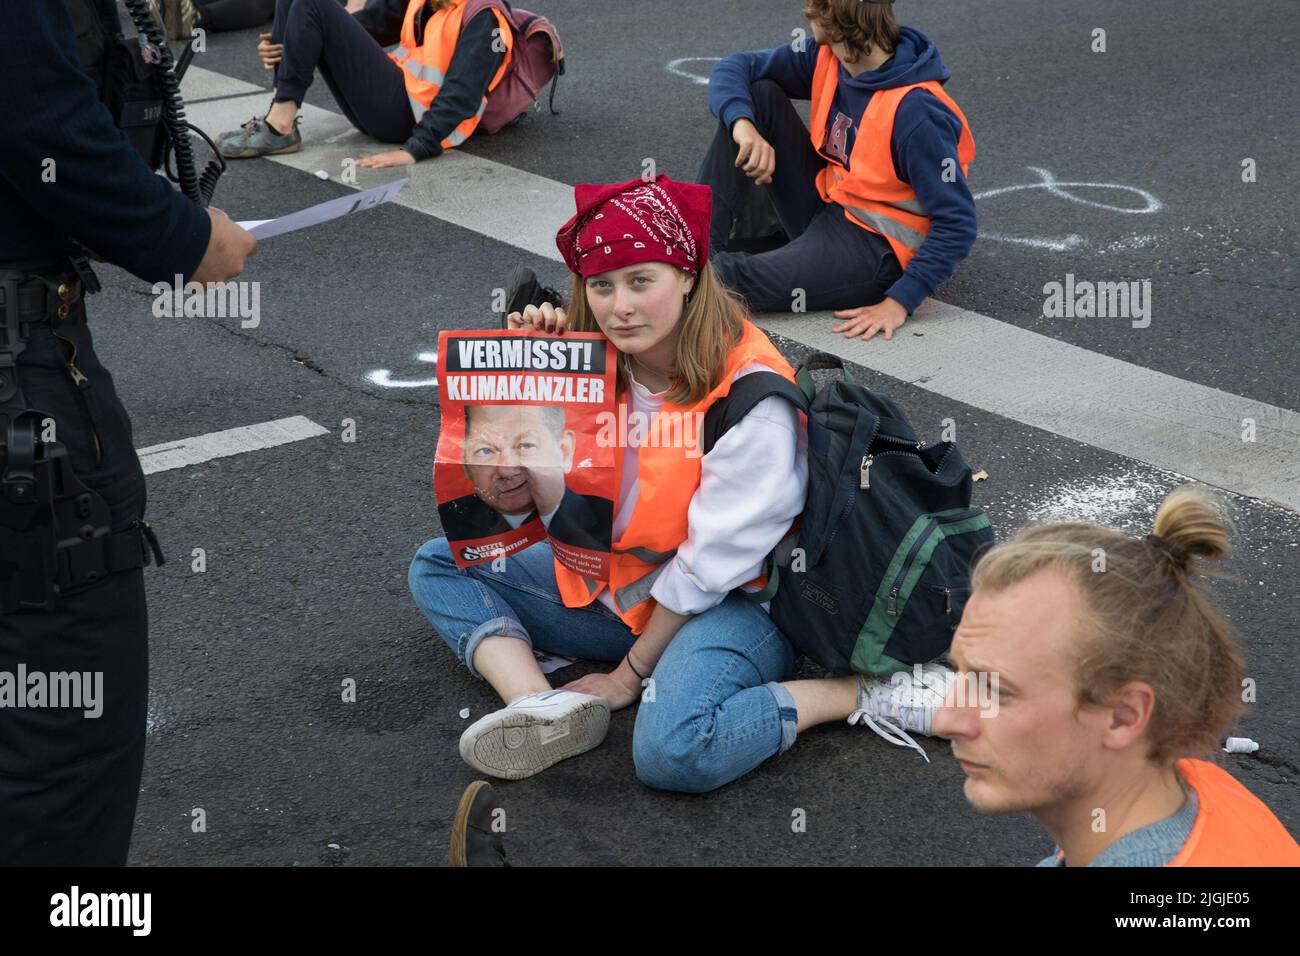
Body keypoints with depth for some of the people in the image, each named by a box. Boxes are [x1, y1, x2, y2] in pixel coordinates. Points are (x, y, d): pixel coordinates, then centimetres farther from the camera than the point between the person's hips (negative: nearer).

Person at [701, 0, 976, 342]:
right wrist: (743, 124, -20)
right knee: (758, 93, -6)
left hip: (876, 249, -8)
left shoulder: (916, 111, -27)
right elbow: (734, 68, 2)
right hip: (824, 205, 8)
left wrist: (898, 303, -31)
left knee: (733, 278, -30)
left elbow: (957, 225, -25)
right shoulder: (825, 58, -5)